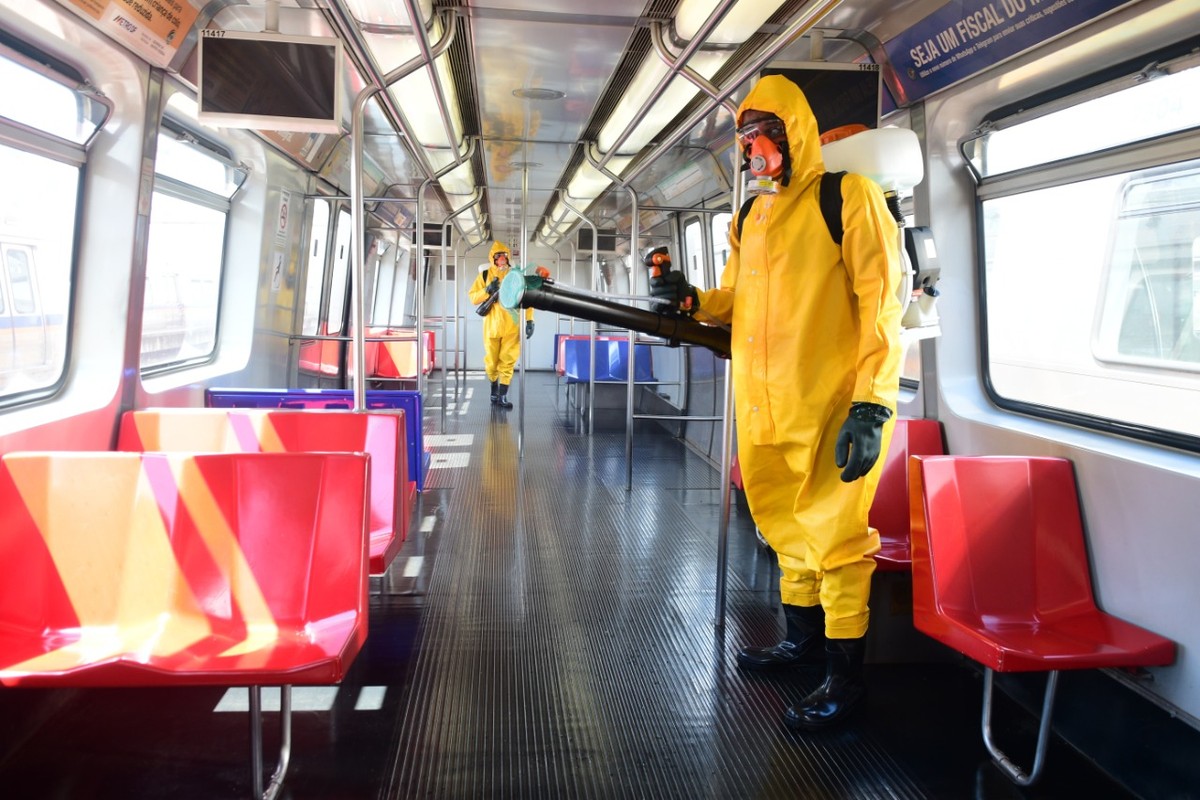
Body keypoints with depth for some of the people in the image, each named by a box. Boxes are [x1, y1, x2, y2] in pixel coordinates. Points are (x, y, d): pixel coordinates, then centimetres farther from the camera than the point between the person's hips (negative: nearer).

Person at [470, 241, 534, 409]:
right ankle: (494, 388, 32)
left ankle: (502, 396, 3)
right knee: (491, 362, 8)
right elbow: (473, 298, 4)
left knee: (507, 362, -2)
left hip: (512, 327, -1)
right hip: (492, 326, 1)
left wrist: (529, 320, -7)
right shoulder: (485, 275, 5)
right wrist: (487, 290, -14)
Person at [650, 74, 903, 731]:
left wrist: (871, 406, -19)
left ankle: (845, 675, 12)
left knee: (835, 533, 0)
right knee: (788, 527, 18)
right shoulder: (751, 219, 16)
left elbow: (881, 303, -12)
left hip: (832, 405, -7)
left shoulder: (848, 196, -5)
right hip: (765, 406, 7)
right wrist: (693, 301, 3)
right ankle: (802, 638, 36)